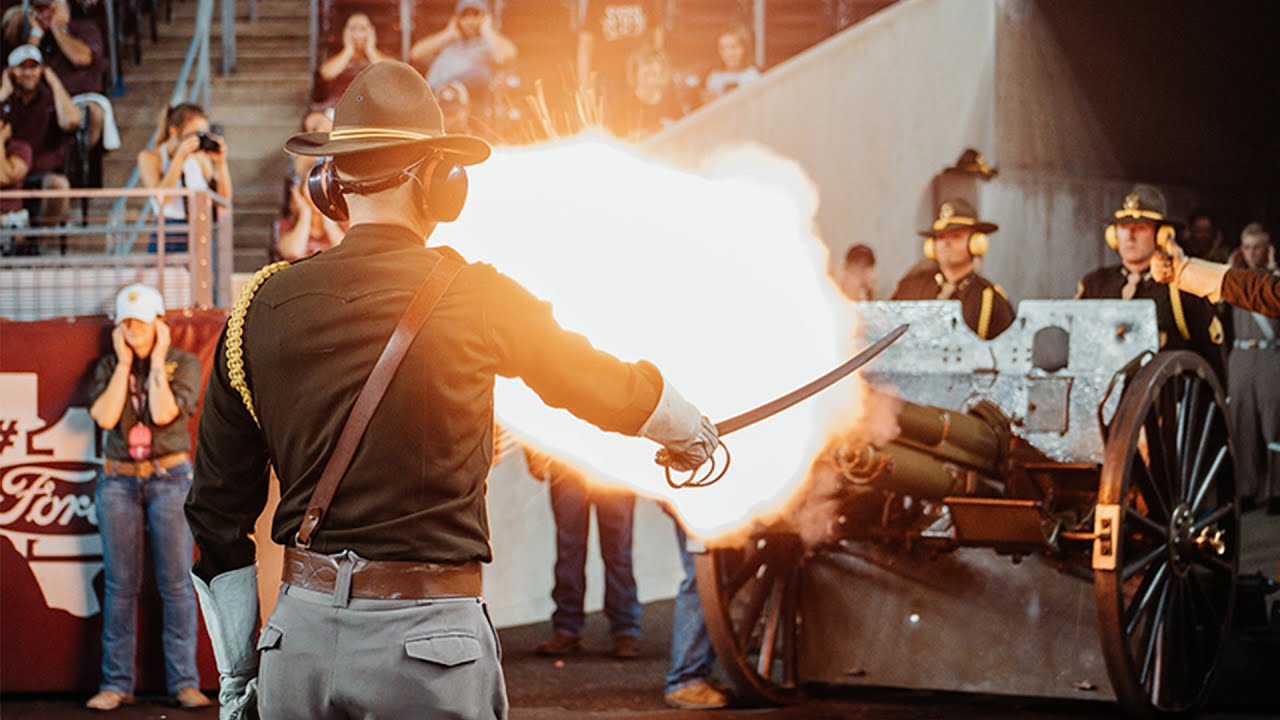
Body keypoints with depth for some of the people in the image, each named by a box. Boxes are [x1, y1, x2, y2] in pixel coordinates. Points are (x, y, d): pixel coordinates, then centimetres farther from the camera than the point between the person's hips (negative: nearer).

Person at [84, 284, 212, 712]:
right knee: (120, 584, 1)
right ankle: (116, 684, 4)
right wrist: (124, 363, -5)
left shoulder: (184, 364, 2)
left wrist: (157, 360, -8)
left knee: (176, 581, -4)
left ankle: (184, 681, -1)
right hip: (118, 480, 2)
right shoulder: (107, 367, 9)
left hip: (170, 479, -2)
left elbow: (164, 413, -15)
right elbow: (105, 417, -9)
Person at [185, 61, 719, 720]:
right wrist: (692, 431, 34)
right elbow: (604, 384, 12)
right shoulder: (472, 299, -5)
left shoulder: (263, 308, 4)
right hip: (428, 647, -4)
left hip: (300, 637, 4)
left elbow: (217, 511, 9)